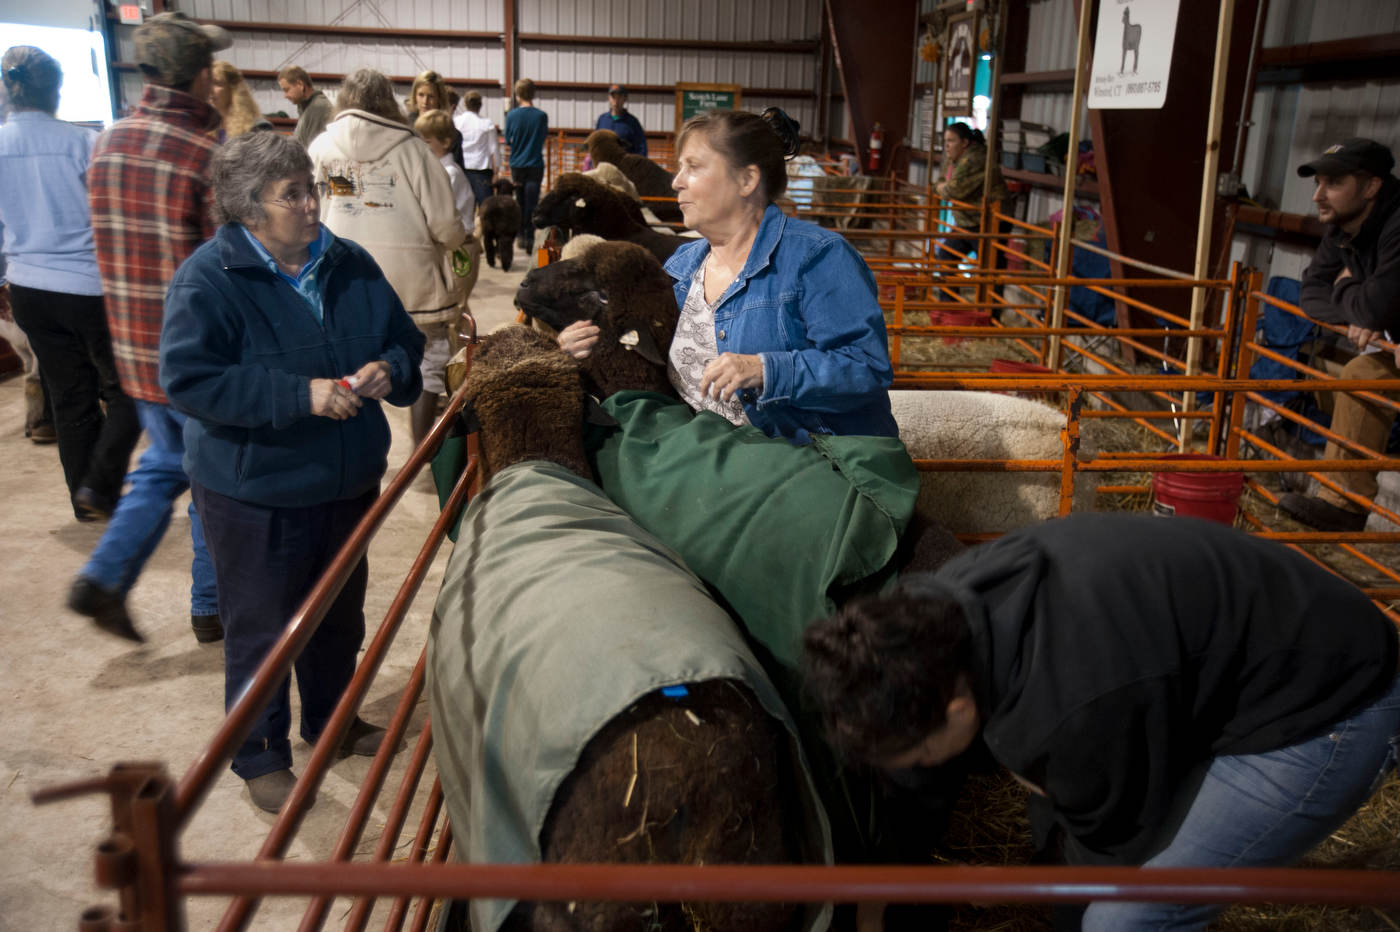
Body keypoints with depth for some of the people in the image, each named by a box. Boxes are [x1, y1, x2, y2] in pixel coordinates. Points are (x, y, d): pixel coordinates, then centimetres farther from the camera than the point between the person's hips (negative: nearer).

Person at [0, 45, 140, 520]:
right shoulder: (82, 143, -12)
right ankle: (99, 484, -6)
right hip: (89, 285, -5)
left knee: (70, 396, 14)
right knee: (125, 390, 7)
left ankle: (86, 498, 22)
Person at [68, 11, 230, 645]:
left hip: (133, 346, 7)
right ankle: (213, 607, 22)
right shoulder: (209, 155, -18)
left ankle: (104, 578, 13)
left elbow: (107, 242, 10)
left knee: (164, 464, 23)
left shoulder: (106, 145, 4)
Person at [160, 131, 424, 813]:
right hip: (255, 494, -6)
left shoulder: (349, 265, 1)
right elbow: (188, 379, -23)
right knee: (261, 630, 9)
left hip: (348, 482, 6)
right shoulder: (208, 278, -16)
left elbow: (404, 342, 10)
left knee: (339, 615, 22)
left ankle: (330, 718, 45)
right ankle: (261, 756, 30)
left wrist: (390, 369, -15)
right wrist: (301, 395, -30)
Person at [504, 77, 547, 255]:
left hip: (517, 165, 2)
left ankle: (521, 235, 22)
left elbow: (507, 140, 3)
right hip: (535, 165, -2)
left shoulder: (511, 115, -6)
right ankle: (529, 238, -6)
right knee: (532, 202, 0)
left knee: (520, 202, 16)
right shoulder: (541, 116, -9)